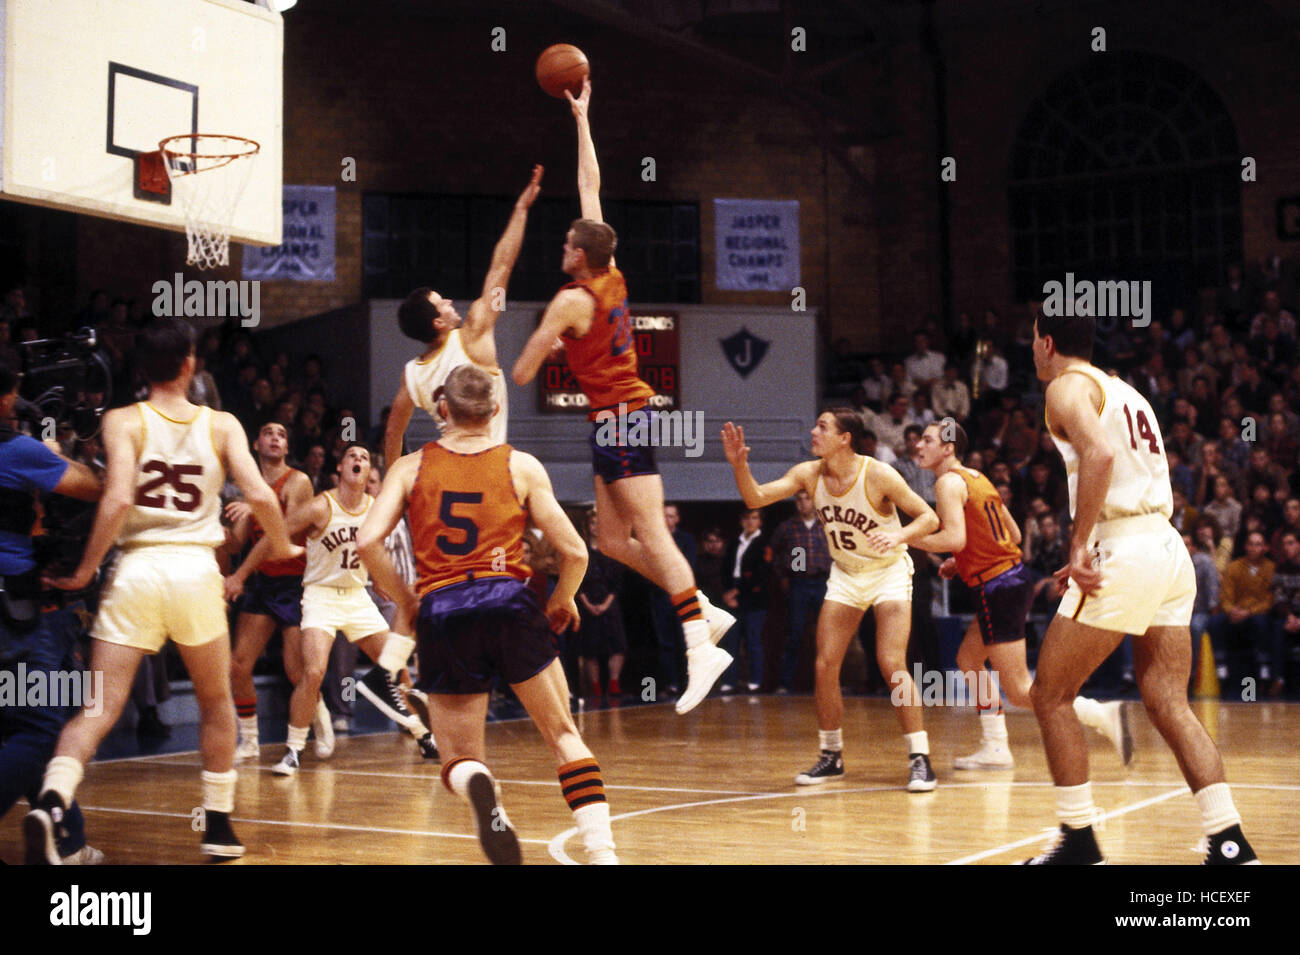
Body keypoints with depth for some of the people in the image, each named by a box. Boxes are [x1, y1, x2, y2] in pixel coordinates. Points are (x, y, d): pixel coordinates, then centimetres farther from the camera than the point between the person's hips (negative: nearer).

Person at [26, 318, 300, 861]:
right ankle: (218, 827, 25)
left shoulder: (123, 421, 1)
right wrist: (283, 549, 15)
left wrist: (86, 570, -4)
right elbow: (259, 495, -4)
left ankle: (50, 803, -27)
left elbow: (118, 498, -13)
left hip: (136, 569, -1)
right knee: (216, 703, 21)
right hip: (196, 570, 1)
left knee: (99, 708, -3)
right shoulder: (221, 425, 6)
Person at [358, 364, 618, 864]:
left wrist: (405, 601, 9)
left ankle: (478, 787, -24)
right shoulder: (521, 466, 6)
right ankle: (601, 849, 2)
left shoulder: (411, 467, 8)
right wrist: (563, 600, 21)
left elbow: (368, 543, -4)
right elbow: (574, 551, 2)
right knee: (563, 734, 15)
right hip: (509, 601, 0)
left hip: (441, 612, 1)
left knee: (459, 757, 12)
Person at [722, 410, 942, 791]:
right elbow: (756, 498, -14)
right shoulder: (809, 474, -9)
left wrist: (899, 535, -39)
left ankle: (920, 758, -9)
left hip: (889, 571, -5)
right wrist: (739, 465, -32)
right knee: (825, 666, 0)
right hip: (845, 573, 5)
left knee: (892, 665, -17)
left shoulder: (878, 475, -23)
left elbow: (930, 518, -20)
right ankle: (831, 756, 15)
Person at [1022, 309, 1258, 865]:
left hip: (1123, 553, -8)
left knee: (1050, 696, 3)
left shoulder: (1068, 386, -2)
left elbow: (1100, 453, -22)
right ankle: (1230, 845, -1)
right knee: (1169, 705, 8)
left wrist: (1080, 544, -21)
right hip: (1171, 548, 8)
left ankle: (1080, 841, 4)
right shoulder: (1123, 391, 25)